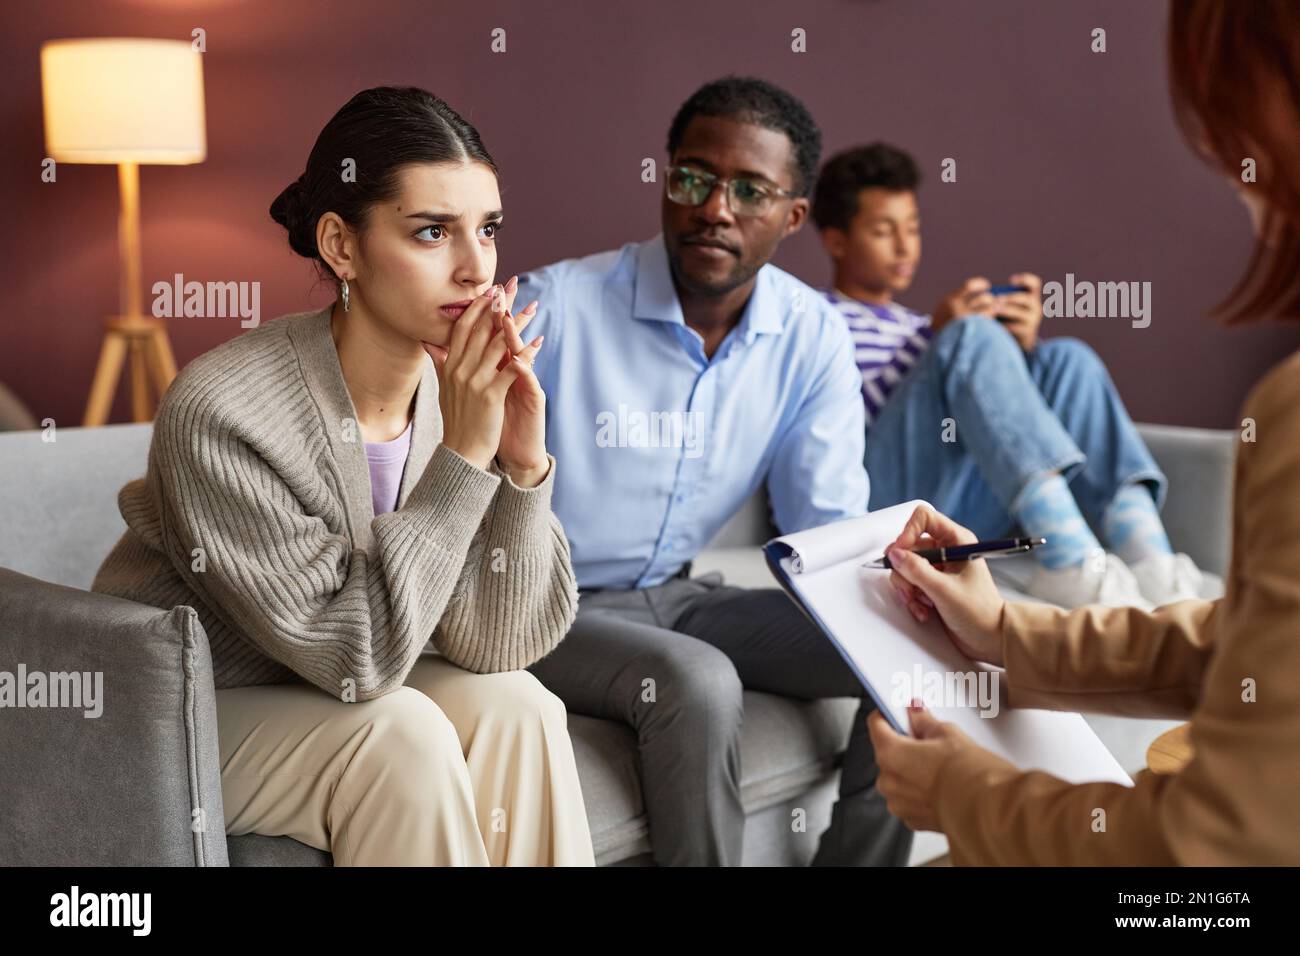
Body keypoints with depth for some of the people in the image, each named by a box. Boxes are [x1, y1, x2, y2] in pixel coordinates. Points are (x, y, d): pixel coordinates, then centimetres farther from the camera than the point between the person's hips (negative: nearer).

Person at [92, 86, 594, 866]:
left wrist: (523, 464, -27)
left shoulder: (470, 387, -13)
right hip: (184, 714, -5)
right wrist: (463, 457, -31)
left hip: (334, 695, 5)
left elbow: (494, 646, -13)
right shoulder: (220, 412, -29)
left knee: (514, 707, -20)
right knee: (399, 735, -28)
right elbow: (356, 654, -26)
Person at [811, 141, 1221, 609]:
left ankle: (1148, 560, -31)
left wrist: (1021, 348, 2)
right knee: (975, 336, -23)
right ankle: (1070, 559, -41)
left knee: (1066, 357, -9)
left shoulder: (920, 326, 32)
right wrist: (938, 343, -11)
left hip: (965, 510, 6)